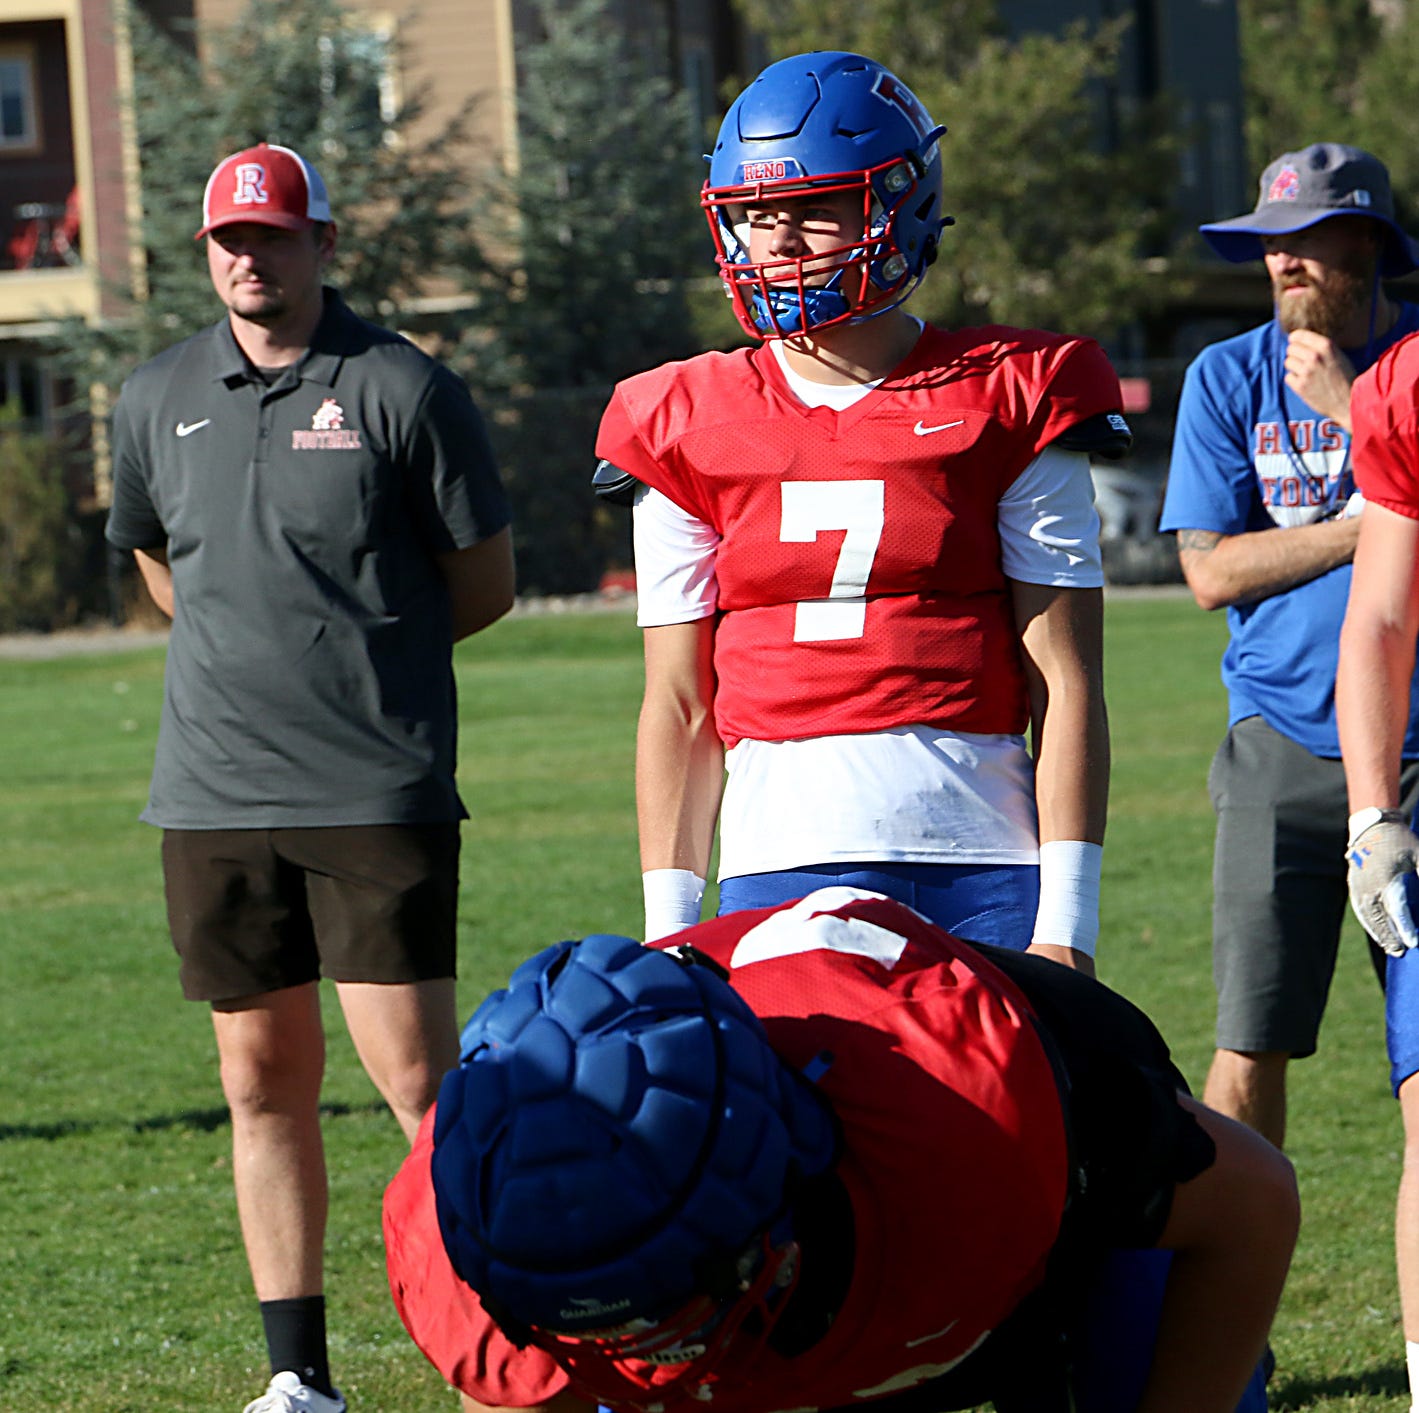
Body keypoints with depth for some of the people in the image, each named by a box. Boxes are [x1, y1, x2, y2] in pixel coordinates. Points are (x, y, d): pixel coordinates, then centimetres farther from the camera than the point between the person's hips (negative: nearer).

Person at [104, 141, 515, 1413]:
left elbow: (484, 583, 3)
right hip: (213, 791, 4)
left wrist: (357, 656, 4)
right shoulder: (159, 402, 10)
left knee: (419, 1078, -8)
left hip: (378, 790, -4)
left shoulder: (401, 391, -3)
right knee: (265, 1079, 8)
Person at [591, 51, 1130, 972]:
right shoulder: (687, 429, 9)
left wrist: (1065, 926, -7)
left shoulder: (1007, 407, 3)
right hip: (778, 866, 1)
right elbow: (680, 707, 11)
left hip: (981, 866, -1)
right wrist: (669, 932, 6)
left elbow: (1064, 685, 0)